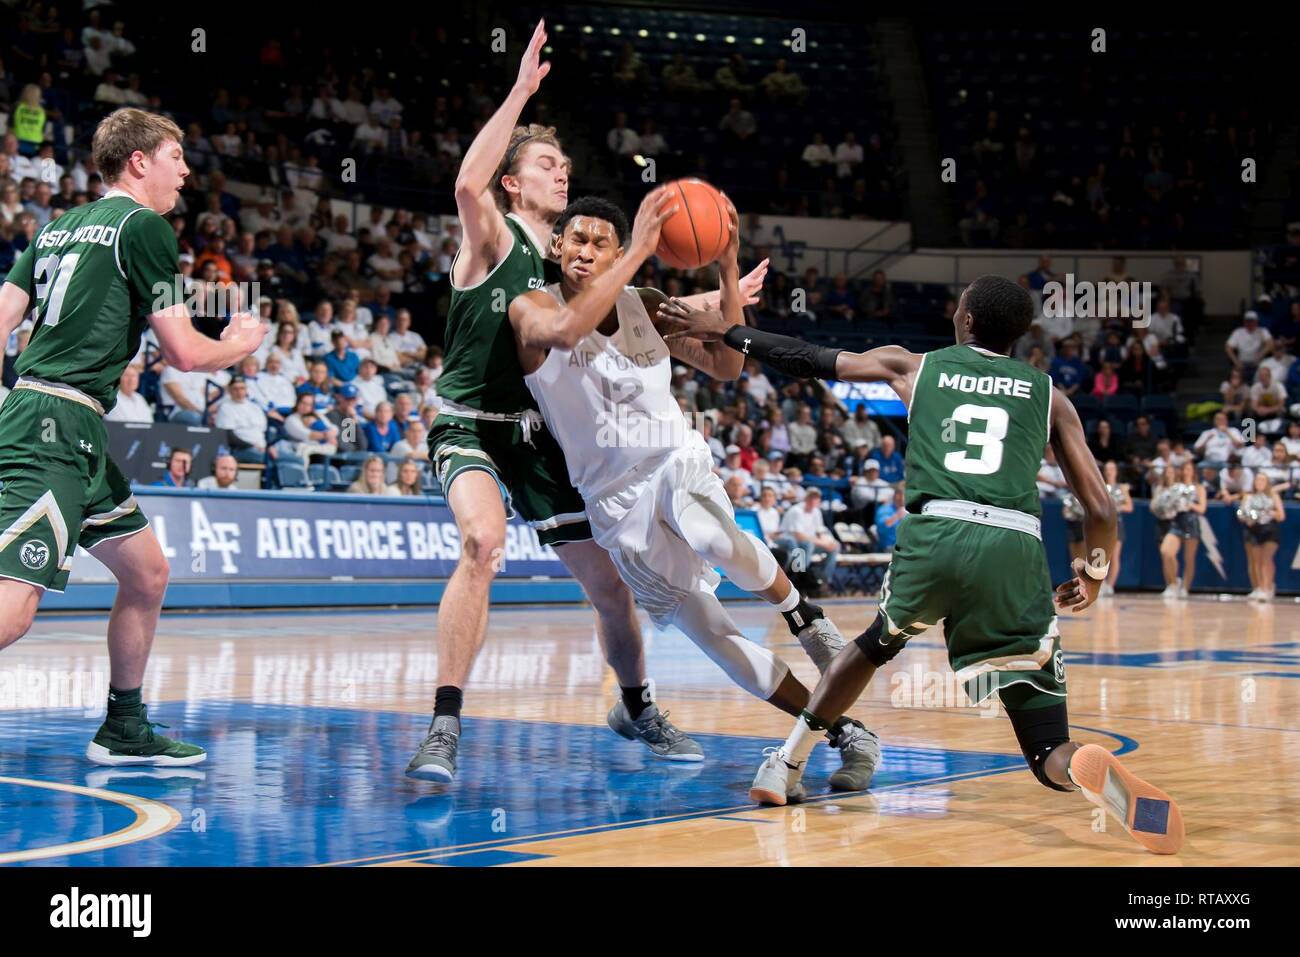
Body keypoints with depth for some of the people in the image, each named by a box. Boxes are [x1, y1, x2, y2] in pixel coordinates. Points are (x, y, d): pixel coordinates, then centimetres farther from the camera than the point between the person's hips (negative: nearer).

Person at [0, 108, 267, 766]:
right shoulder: (144, 225, -4)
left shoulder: (59, 226, 20)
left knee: (147, 574, 17)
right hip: (58, 424, -10)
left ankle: (124, 731, 25)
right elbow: (184, 352, -6)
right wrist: (241, 343, 14)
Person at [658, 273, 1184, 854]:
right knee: (1050, 753, 2)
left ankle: (786, 767, 33)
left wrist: (727, 335, 47)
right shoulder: (1049, 395, 22)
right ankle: (1088, 771, -34)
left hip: (934, 534, 1)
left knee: (876, 643, 35)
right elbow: (1101, 512, 16)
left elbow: (809, 360, 32)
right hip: (1015, 548, 0)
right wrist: (1095, 572, 36)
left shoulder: (912, 367, 22)